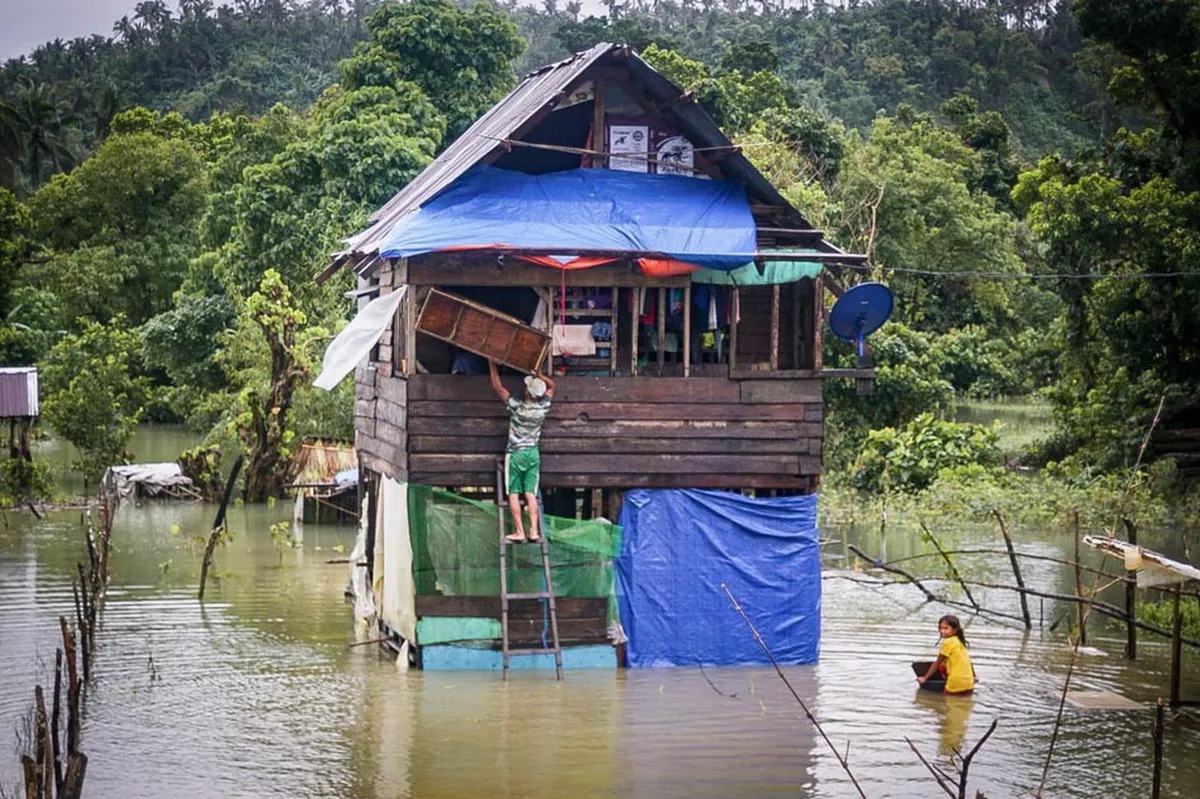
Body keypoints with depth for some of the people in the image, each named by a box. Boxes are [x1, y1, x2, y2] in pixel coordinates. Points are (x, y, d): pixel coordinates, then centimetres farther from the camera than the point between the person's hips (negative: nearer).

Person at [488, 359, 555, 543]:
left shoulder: (516, 407, -16)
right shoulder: (543, 408, -6)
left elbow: (498, 387, -6)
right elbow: (551, 385, 13)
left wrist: (492, 365, 2)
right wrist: (538, 375, 8)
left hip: (515, 453, -4)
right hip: (533, 453, 4)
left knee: (514, 494, 0)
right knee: (530, 494, 4)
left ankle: (519, 532, -5)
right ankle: (533, 531, -2)